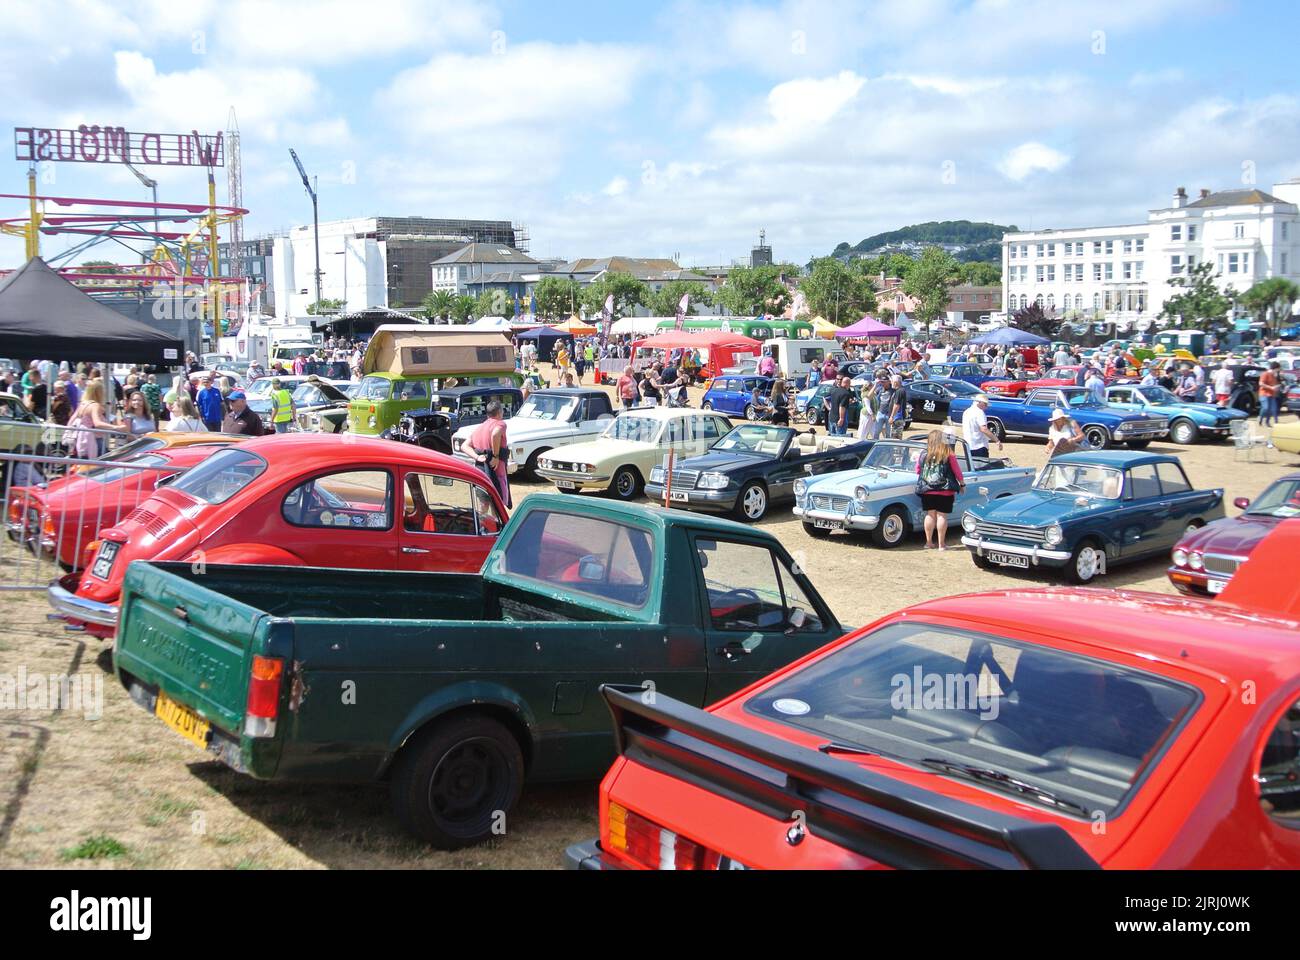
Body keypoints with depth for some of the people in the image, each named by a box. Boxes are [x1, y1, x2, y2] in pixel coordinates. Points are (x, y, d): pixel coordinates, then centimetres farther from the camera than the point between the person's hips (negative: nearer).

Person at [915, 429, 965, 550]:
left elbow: (917, 471, 14)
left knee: (930, 515, 10)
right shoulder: (948, 455, -6)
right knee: (942, 516, 0)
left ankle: (929, 542, 14)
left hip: (927, 491, 3)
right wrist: (962, 484, 15)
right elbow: (957, 471, 1)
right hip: (944, 491, -3)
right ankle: (941, 544, 2)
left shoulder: (923, 455, 2)